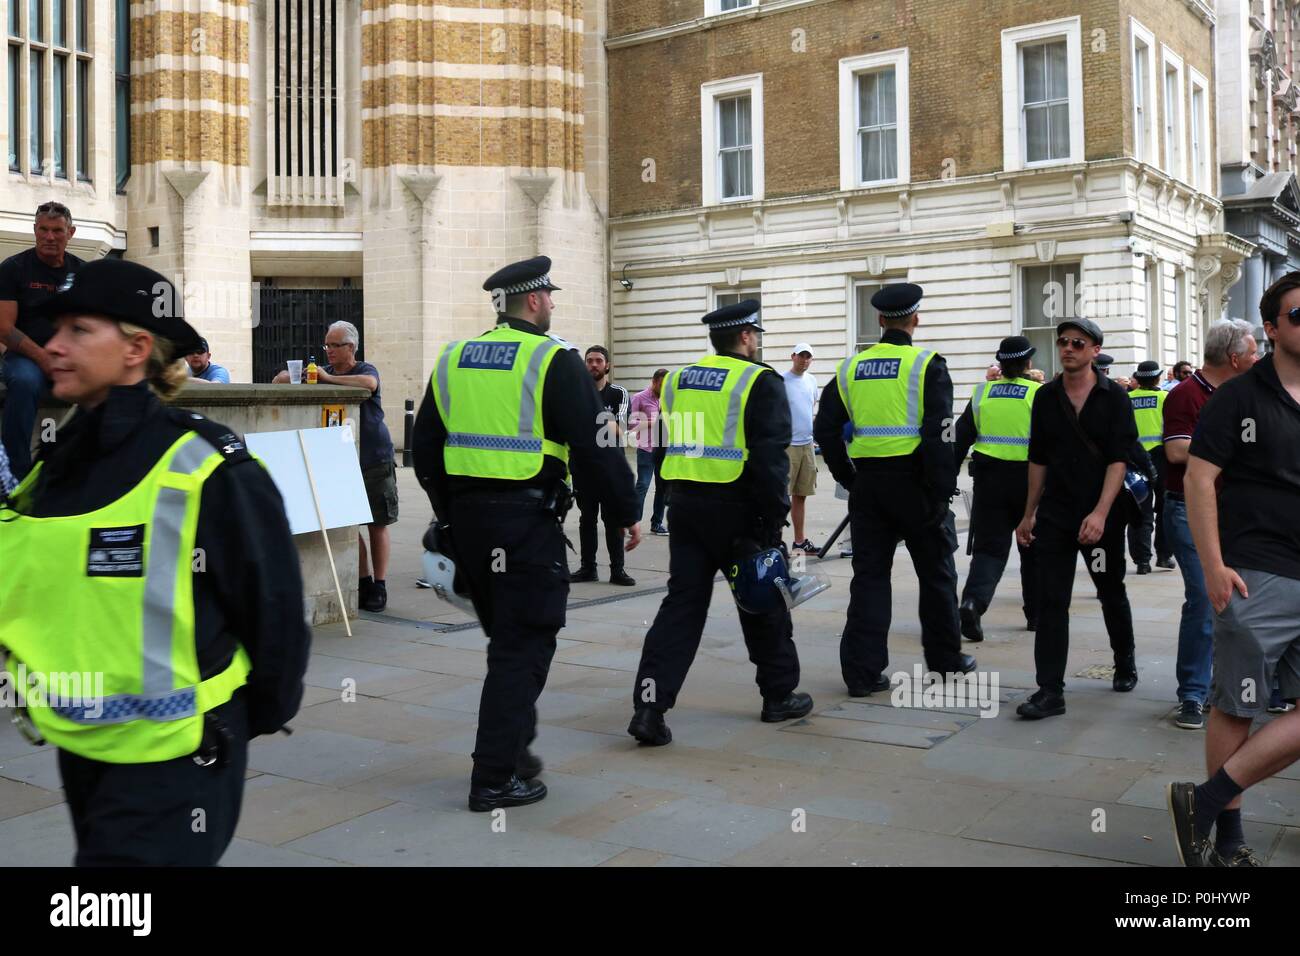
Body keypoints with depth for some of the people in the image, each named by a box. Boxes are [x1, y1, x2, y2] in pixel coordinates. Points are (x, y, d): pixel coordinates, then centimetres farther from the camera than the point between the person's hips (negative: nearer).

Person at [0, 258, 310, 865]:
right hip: (78, 750, 8)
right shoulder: (54, 467, 4)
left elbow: (272, 606, -12)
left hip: (171, 764, -7)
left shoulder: (204, 468, -18)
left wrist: (261, 719, -2)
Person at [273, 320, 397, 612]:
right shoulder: (322, 371, 11)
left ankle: (379, 587, 9)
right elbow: (280, 380, 12)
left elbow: (369, 383, -29)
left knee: (377, 525, 2)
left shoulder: (365, 370, -4)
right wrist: (286, 378, -12)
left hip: (375, 461, -4)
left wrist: (328, 378, -24)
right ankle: (363, 583, 14)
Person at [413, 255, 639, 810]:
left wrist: (448, 512, 25)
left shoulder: (452, 360, 10)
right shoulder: (554, 362, -10)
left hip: (466, 518, 7)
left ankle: (512, 749, 30)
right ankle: (496, 779, 3)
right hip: (526, 520, -7)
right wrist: (626, 513, -2)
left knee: (507, 637, 21)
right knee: (523, 648, 1)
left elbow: (425, 448, 15)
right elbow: (593, 448, -13)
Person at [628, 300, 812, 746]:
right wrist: (773, 519, -10)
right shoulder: (760, 382, -8)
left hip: (684, 504, 5)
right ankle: (780, 695, 26)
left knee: (682, 602, 5)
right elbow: (769, 457, -15)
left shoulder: (680, 379, 11)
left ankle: (650, 706, -5)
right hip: (736, 508, -5)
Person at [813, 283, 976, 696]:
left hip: (867, 486, 3)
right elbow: (939, 434, -15)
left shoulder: (851, 367, 6)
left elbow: (825, 429, 5)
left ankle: (862, 671, 4)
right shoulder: (927, 365, -7)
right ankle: (945, 655, 28)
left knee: (869, 575, 7)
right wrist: (943, 492, -10)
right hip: (914, 482, -3)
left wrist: (849, 478, 12)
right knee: (936, 572, 14)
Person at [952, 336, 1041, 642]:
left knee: (989, 547, 2)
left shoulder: (982, 393, 4)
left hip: (989, 478, 2)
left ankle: (973, 600, -23)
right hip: (1028, 478, -1)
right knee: (1033, 548, 15)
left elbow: (961, 438, 5)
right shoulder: (1039, 394, -3)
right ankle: (1036, 613, 24)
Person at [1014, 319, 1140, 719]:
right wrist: (1029, 514, 10)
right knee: (1051, 601, -5)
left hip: (1103, 517, -2)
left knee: (1112, 594, 15)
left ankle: (1125, 663, 39)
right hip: (1054, 516, 2)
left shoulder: (1114, 397, -4)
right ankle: (1050, 690, -3)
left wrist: (1100, 513, -21)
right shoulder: (1046, 397, 6)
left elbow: (1119, 460, -11)